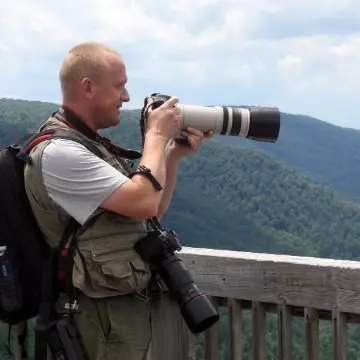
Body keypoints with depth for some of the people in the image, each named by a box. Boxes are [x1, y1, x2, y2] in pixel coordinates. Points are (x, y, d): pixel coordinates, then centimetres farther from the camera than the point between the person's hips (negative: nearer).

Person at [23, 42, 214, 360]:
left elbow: (152, 211, 13)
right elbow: (143, 203, -25)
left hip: (127, 306, 9)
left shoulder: (90, 144, 11)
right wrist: (156, 135, -12)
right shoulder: (58, 152, -20)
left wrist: (174, 153, 1)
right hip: (105, 317, -9)